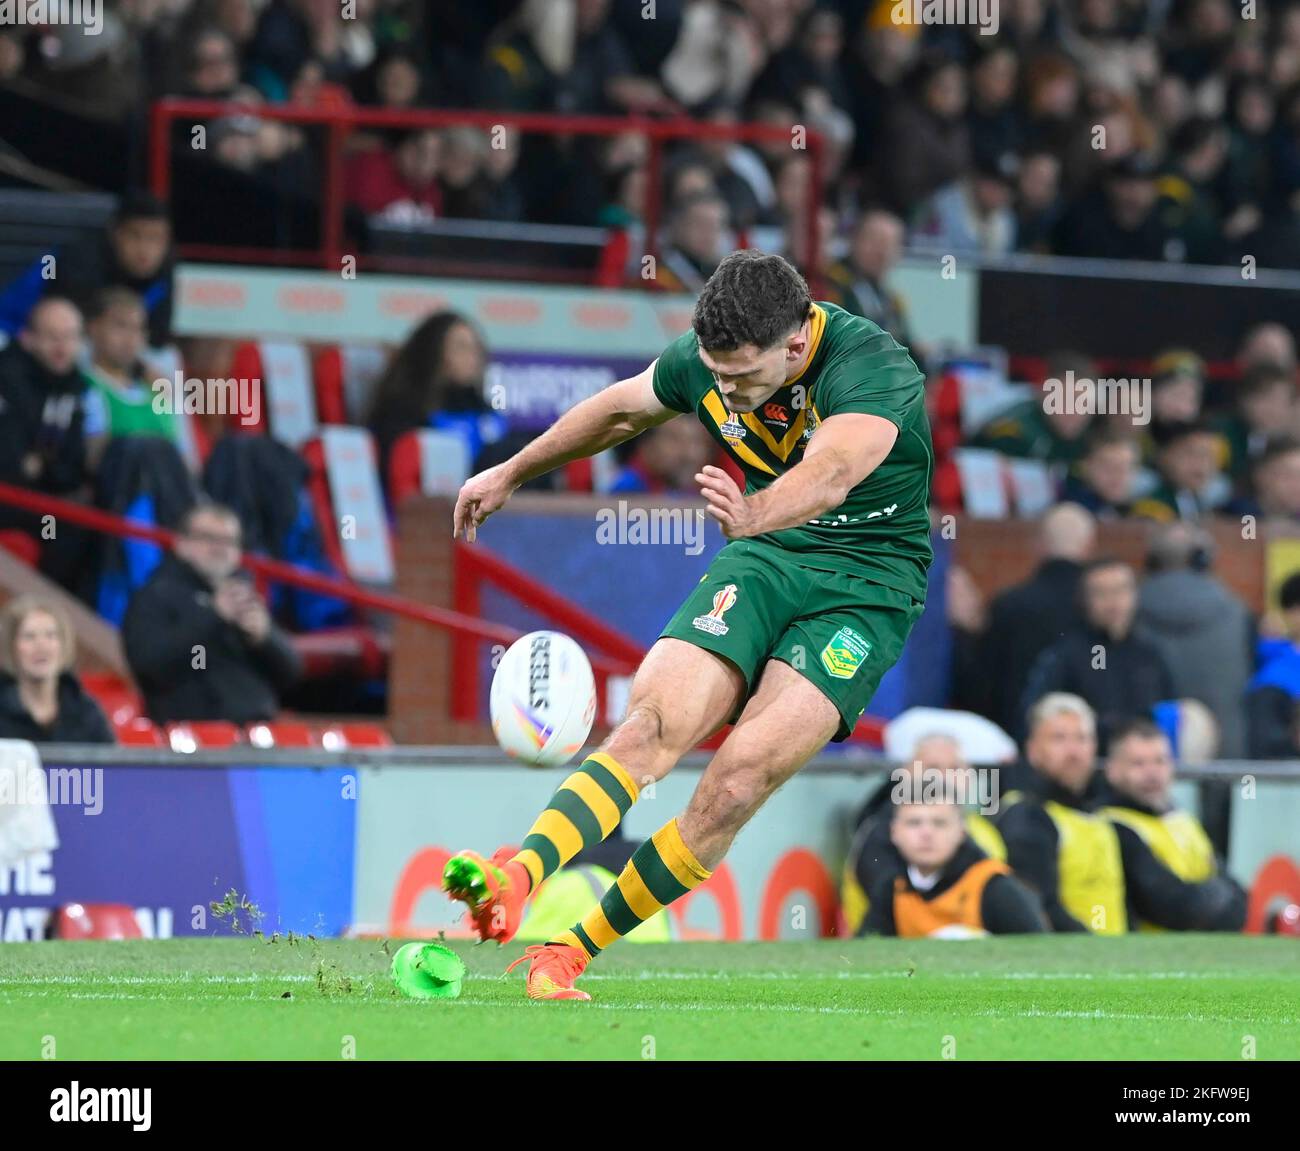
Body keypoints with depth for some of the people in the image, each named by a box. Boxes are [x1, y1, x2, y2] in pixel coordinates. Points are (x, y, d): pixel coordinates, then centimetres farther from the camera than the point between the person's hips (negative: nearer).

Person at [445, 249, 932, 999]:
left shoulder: (874, 368, -25)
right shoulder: (705, 359, -6)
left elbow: (833, 473, -46)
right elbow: (621, 410, 16)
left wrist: (754, 513, -66)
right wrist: (511, 474, 27)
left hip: (866, 585, -5)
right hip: (764, 560, 5)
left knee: (742, 775, -22)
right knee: (655, 721, -22)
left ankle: (572, 952, -16)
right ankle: (517, 880, -40)